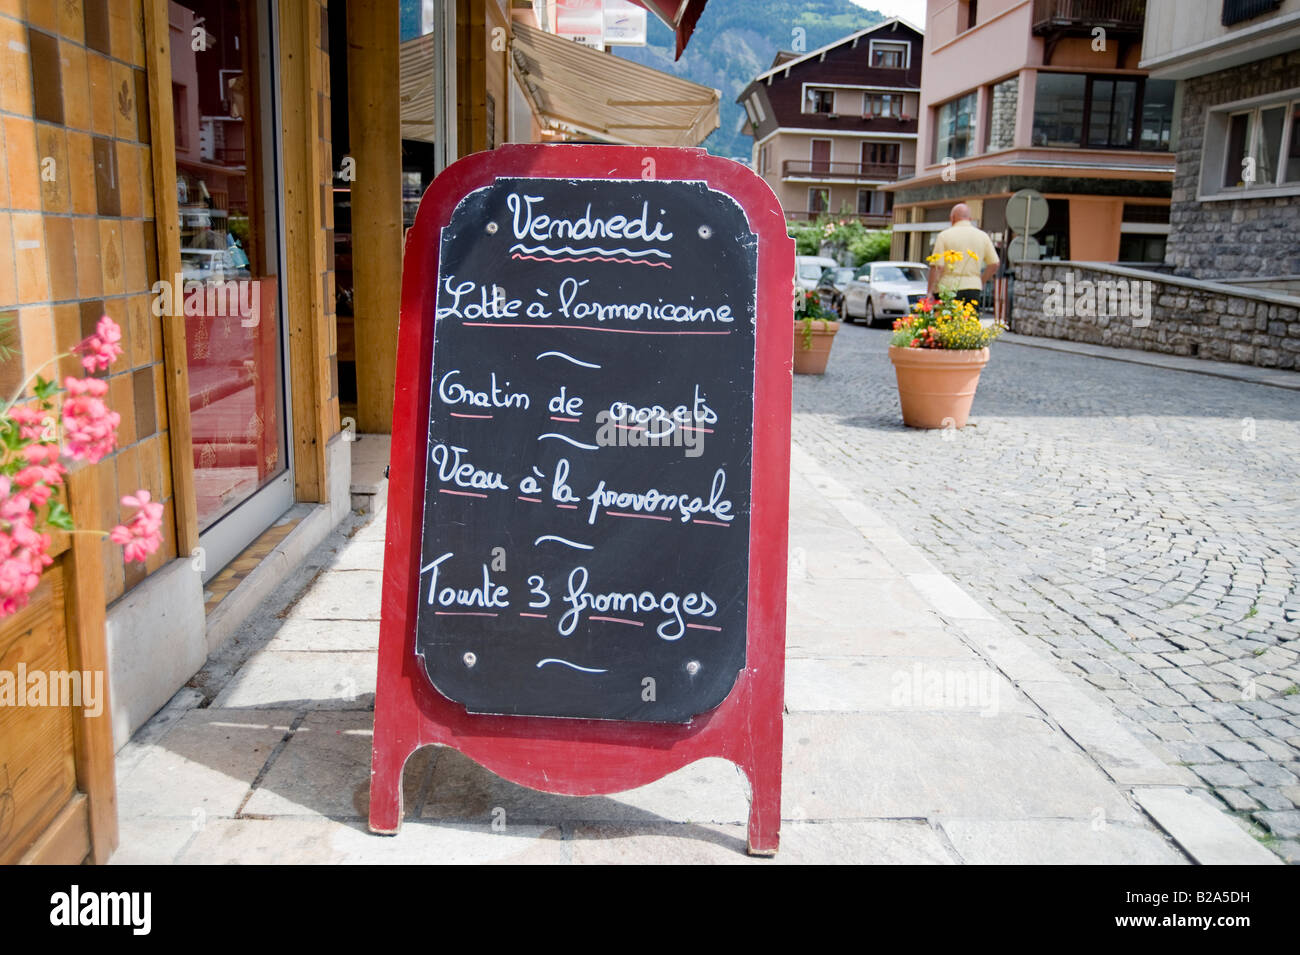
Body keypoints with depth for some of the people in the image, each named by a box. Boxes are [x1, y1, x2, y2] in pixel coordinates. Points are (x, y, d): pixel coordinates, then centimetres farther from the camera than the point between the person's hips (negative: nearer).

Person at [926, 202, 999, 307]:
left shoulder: (944, 235, -2)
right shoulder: (983, 236, 9)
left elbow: (937, 267, -9)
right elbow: (994, 264, 8)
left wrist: (930, 292, -7)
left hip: (947, 289, -3)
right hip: (973, 290, 3)